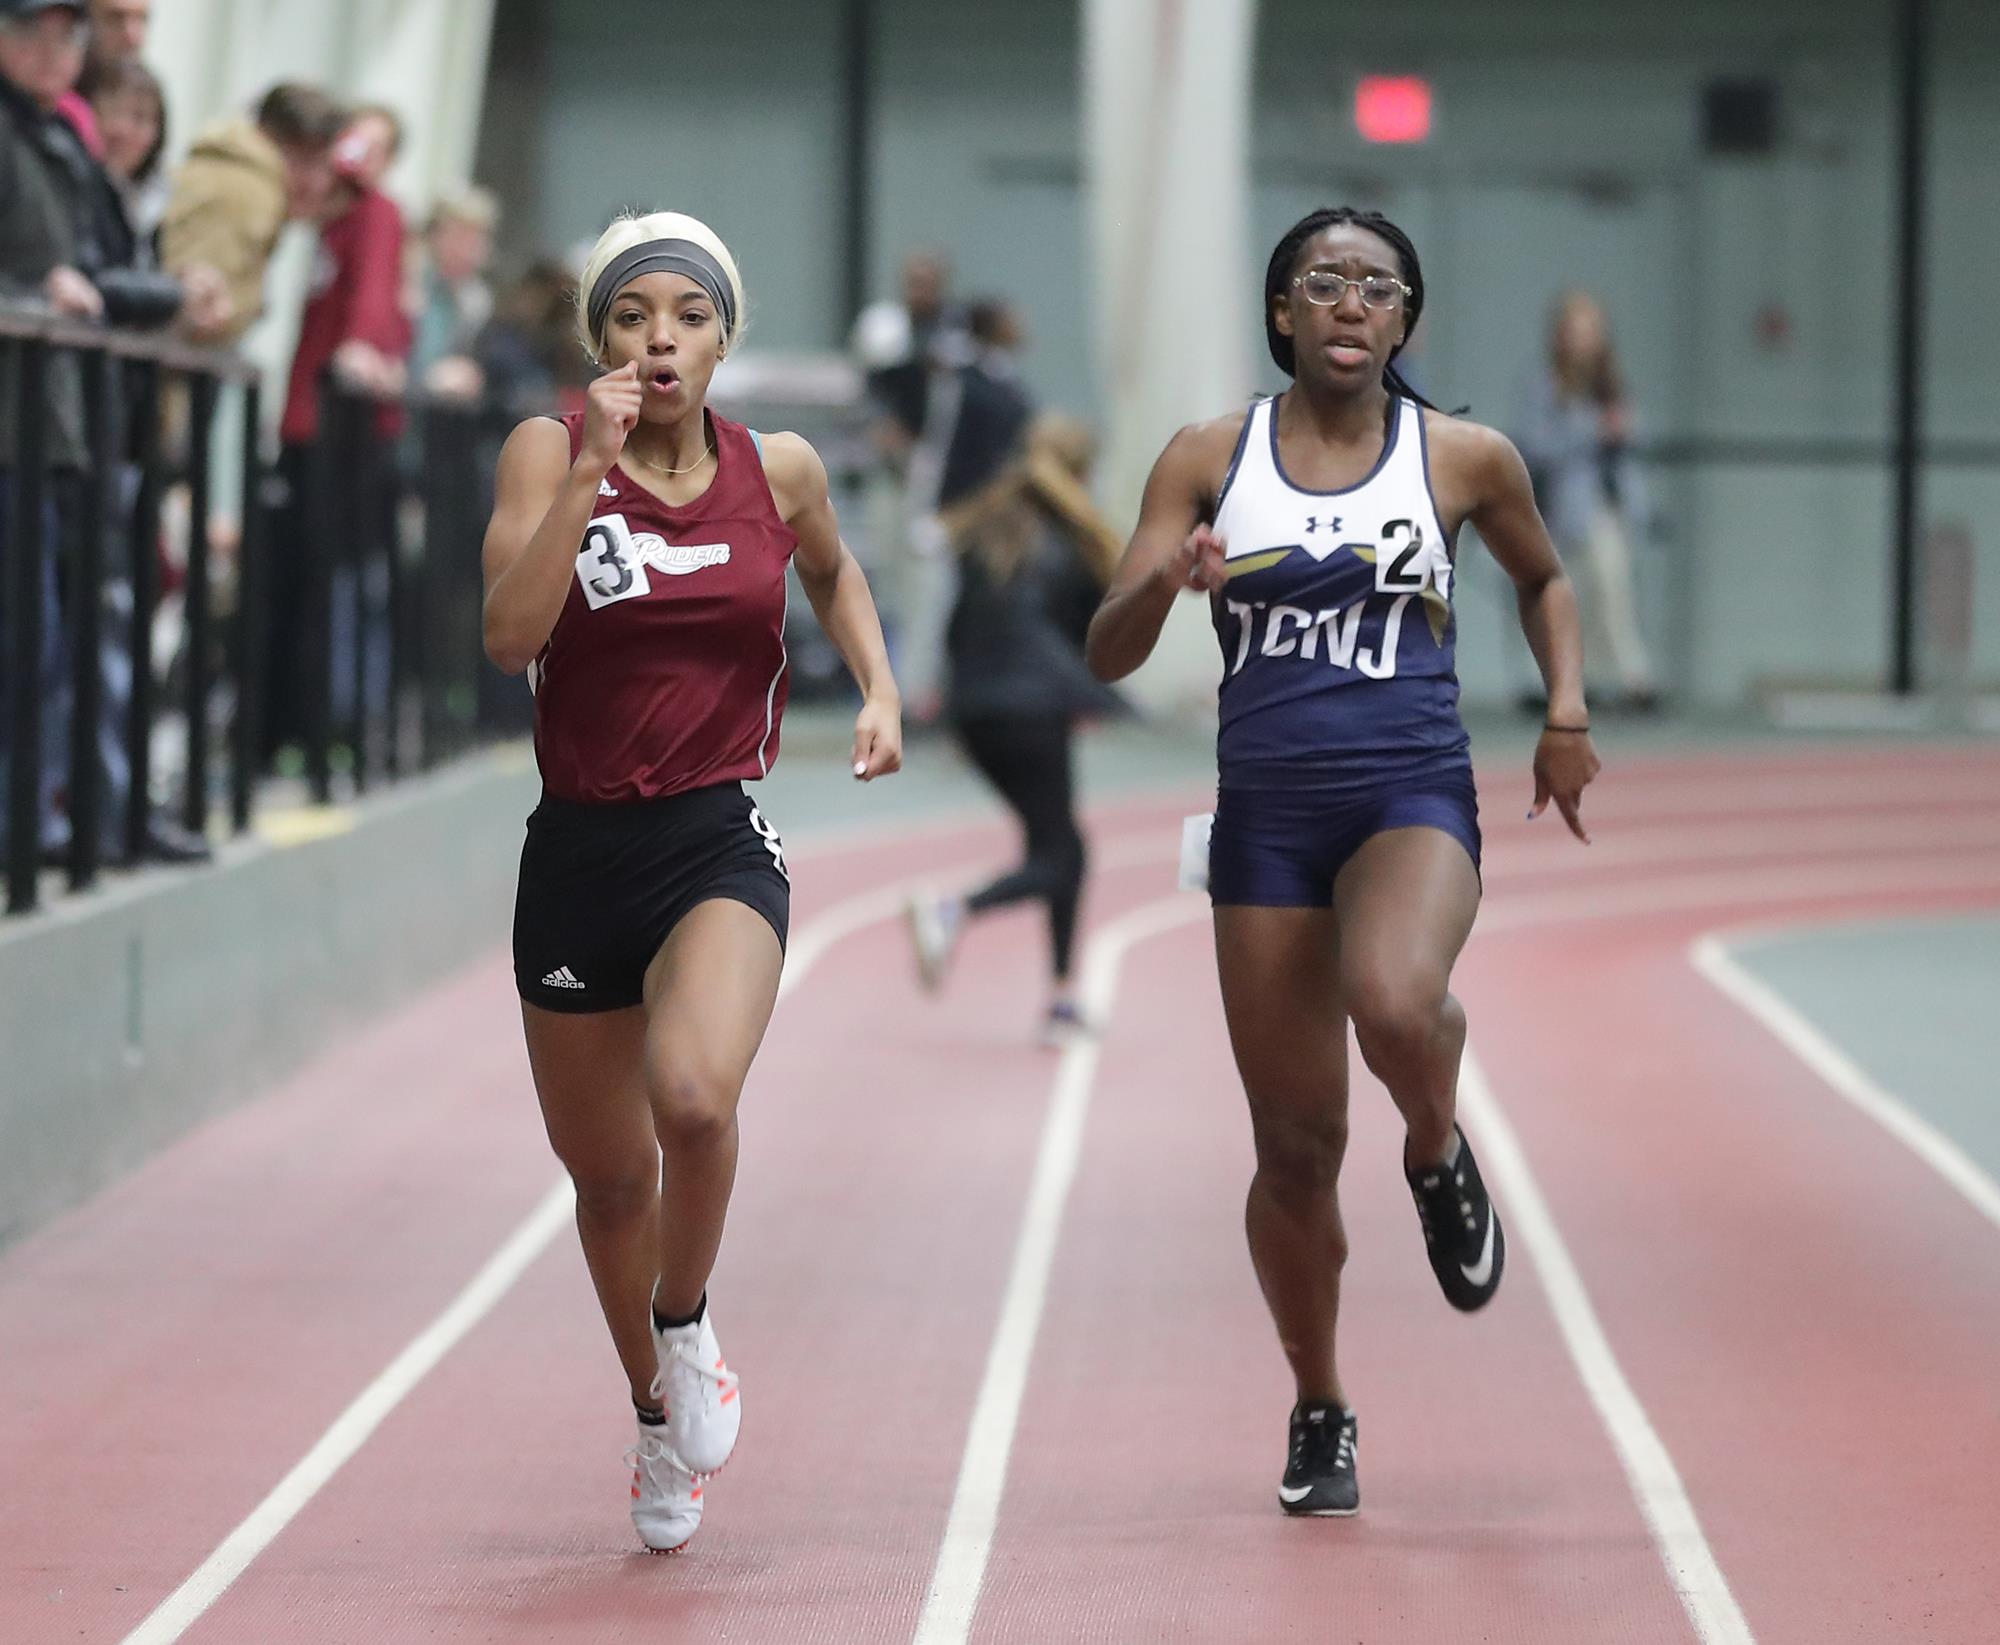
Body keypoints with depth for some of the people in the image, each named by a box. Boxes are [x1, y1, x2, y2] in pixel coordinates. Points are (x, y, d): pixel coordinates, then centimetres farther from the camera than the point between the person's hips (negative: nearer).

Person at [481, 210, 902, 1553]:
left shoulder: (779, 471, 1)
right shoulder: (549, 452, -5)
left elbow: (833, 570, 24)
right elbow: (510, 635, -19)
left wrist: (880, 687, 8)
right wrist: (592, 470, -23)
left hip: (720, 844, -1)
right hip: (579, 845, 1)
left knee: (695, 1098, -29)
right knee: (607, 1174, 13)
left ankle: (687, 1325, 0)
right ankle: (659, 1414, 40)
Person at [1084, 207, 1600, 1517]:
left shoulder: (1466, 461, 3)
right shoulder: (1210, 460, 3)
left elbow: (1544, 580, 23)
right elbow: (1107, 655, 0)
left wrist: (1567, 711, 7)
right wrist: (1166, 581, -21)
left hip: (1415, 799, -1)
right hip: (1265, 817, 1)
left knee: (1394, 1004, -35)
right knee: (1298, 1147, 3)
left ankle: (1441, 1155, 0)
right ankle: (1320, 1413, 24)